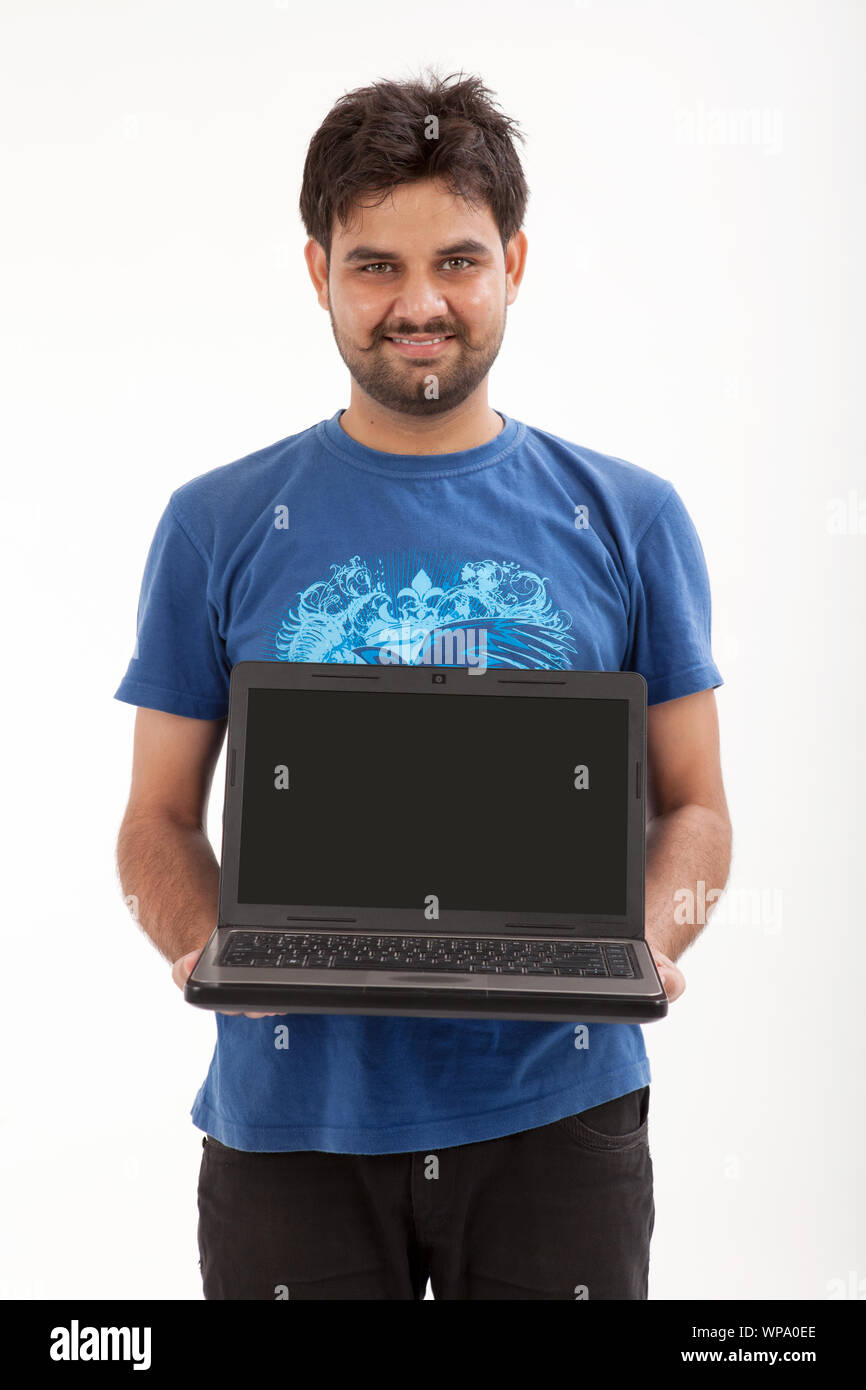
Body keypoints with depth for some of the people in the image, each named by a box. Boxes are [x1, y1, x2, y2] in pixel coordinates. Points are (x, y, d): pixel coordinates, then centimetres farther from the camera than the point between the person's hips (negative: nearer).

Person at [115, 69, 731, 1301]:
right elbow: (161, 817, 4)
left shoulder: (629, 519, 3)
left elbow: (693, 805, 6)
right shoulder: (219, 528, 2)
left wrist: (649, 941, -14)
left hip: (556, 1110, 1)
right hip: (293, 1115, 0)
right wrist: (208, 947, -16)